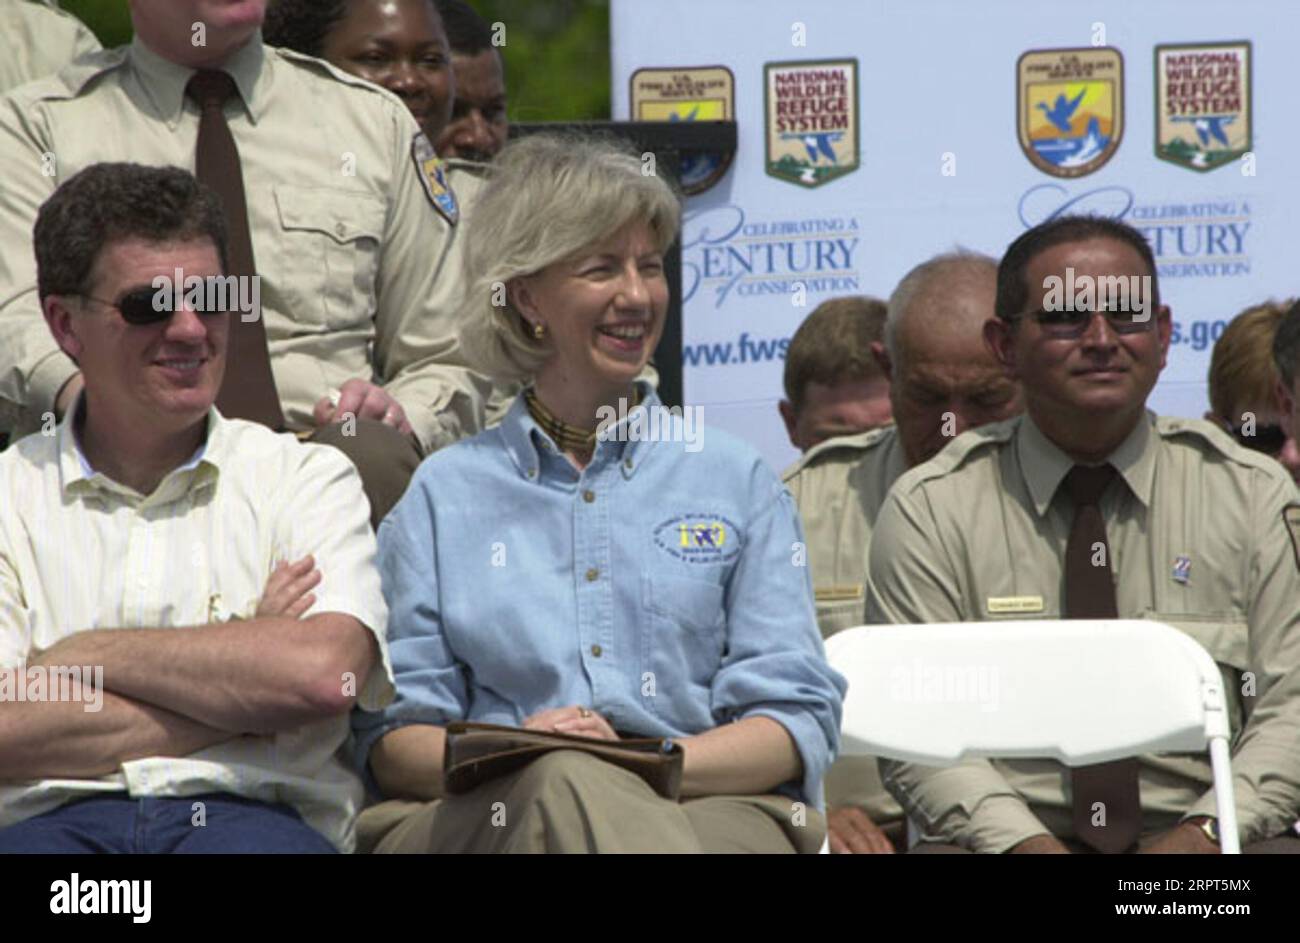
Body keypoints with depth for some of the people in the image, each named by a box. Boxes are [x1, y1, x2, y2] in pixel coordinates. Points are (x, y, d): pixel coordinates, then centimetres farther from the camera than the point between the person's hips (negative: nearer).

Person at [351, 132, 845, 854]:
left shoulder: (737, 482, 19)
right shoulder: (443, 494, 19)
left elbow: (798, 721, 8)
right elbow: (391, 740, 9)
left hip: (711, 804, -1)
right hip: (480, 813, 1)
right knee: (568, 787, -38)